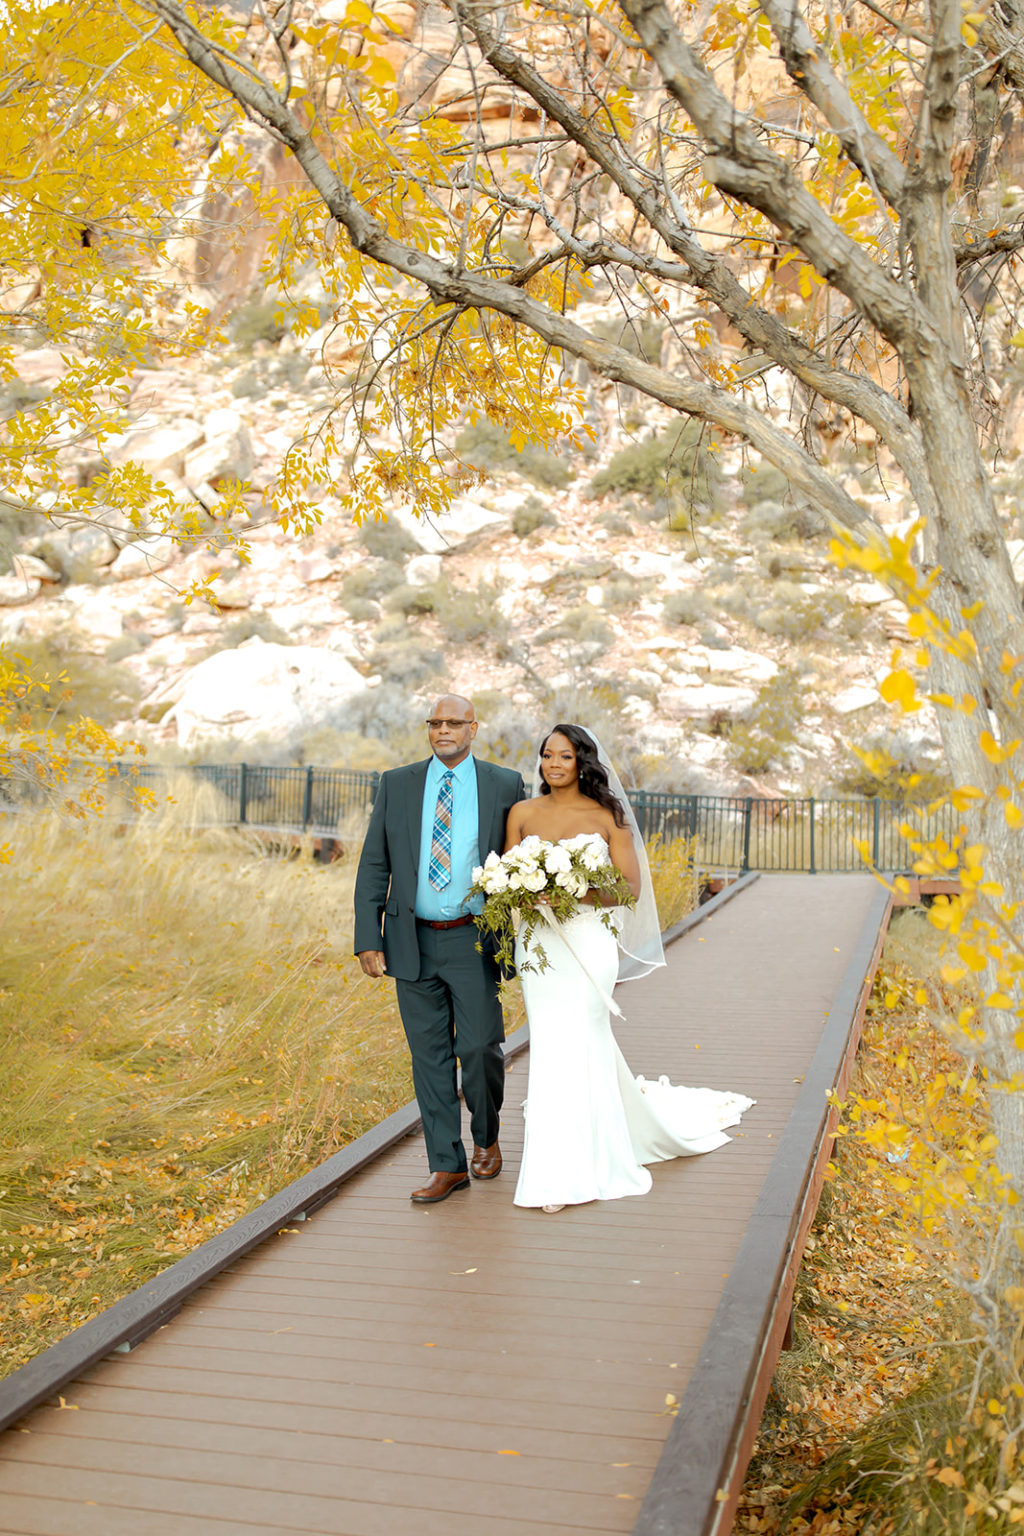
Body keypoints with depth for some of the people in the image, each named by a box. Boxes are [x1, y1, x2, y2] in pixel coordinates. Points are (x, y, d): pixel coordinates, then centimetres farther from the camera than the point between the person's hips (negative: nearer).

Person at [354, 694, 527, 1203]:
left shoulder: (505, 785, 2)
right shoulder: (396, 784, 6)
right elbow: (373, 865, 6)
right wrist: (368, 937, -2)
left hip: (474, 940, -2)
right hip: (413, 941, 2)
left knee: (479, 1048, -3)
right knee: (429, 1056, 6)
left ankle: (486, 1137, 26)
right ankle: (447, 1165, 17)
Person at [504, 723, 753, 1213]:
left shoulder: (608, 817, 0)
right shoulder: (522, 814, 7)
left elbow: (631, 884, -4)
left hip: (589, 940, -3)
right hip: (538, 942, 3)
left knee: (572, 1045, -7)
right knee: (580, 1045, 8)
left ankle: (564, 1174, 1)